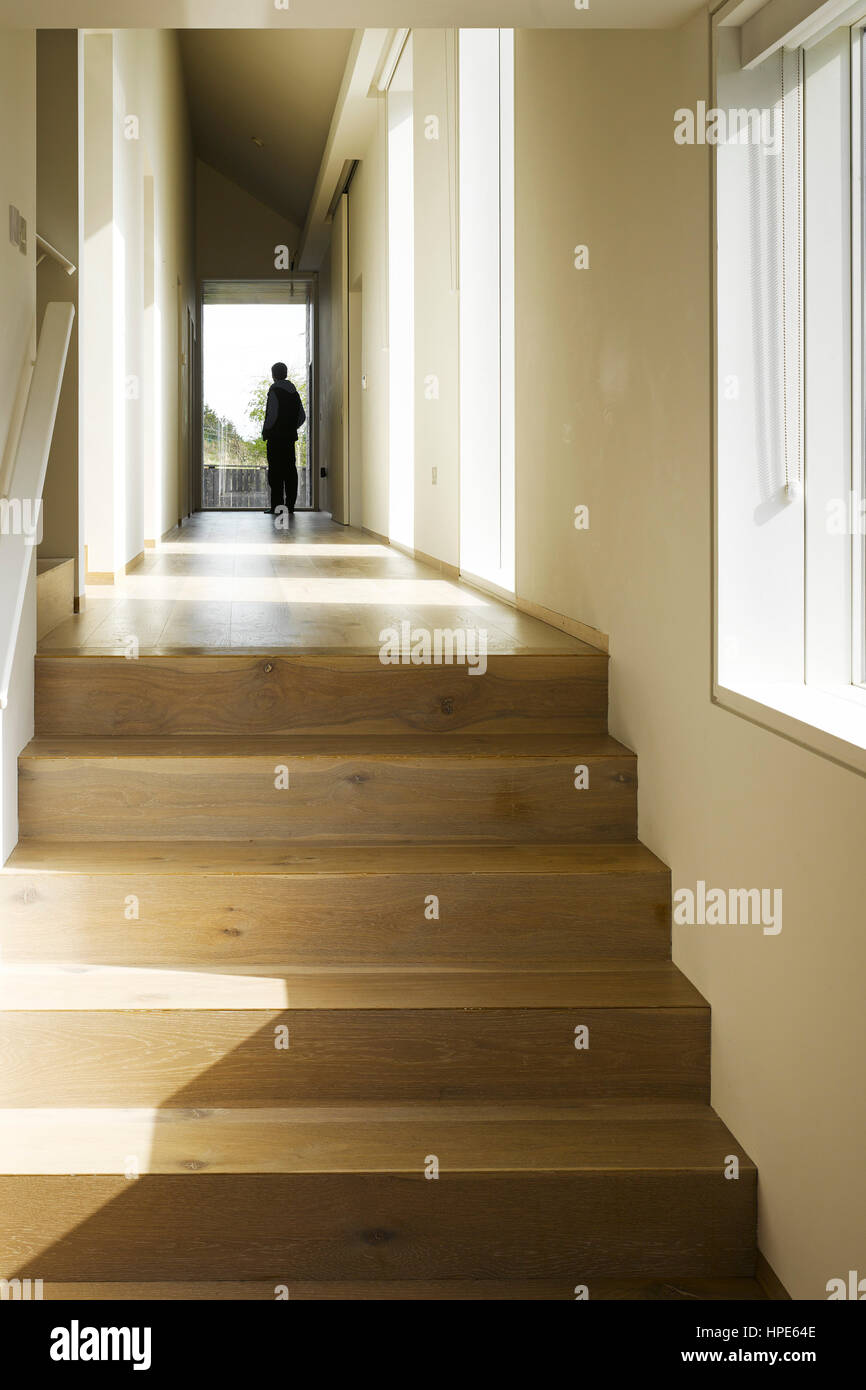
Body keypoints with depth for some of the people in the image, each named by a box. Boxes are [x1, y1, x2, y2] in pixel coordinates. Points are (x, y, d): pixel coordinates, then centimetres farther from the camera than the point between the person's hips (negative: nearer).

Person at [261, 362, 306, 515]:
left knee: (276, 471, -5)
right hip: (291, 437, 7)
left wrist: (265, 432, -4)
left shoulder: (274, 391, -9)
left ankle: (277, 506, -7)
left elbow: (272, 415, -15)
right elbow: (302, 416, 14)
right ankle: (290, 505, 7)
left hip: (275, 438, -7)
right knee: (290, 470, 7)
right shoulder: (294, 392, 13)